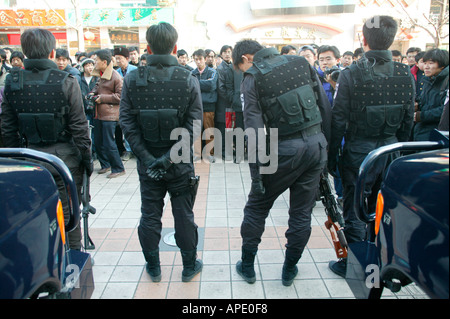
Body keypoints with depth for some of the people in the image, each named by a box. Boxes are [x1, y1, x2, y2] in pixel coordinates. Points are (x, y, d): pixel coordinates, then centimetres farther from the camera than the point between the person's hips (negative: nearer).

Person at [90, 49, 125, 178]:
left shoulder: (116, 77, -15)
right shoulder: (101, 75, 10)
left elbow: (120, 96, -15)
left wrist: (103, 98, -16)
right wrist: (93, 93, 8)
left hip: (109, 115, -9)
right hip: (98, 114, 9)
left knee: (108, 143, -5)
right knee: (98, 142, 15)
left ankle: (118, 169, 9)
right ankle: (105, 165, 32)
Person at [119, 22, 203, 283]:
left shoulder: (132, 80, -5)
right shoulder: (189, 80, -9)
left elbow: (127, 124, -8)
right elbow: (192, 126, -14)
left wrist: (148, 158, -9)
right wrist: (170, 157, -13)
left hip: (148, 163, 1)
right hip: (181, 165, -1)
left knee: (150, 216, 15)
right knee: (184, 217, 12)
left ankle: (153, 268, 31)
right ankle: (189, 266, 28)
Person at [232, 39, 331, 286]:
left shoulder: (252, 80, -5)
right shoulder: (301, 63, 8)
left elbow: (255, 130, -12)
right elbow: (325, 106, 7)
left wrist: (256, 173, -9)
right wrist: (327, 144, 13)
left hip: (285, 149, -4)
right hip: (316, 144, 5)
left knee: (257, 207, 15)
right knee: (302, 212, 15)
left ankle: (247, 266, 28)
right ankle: (290, 270, 30)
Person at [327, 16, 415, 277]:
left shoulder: (351, 74, -14)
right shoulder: (406, 75, -1)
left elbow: (339, 119, -12)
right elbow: (408, 120, 5)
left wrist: (332, 154, -3)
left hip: (359, 150, -4)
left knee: (355, 211, 8)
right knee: (380, 208, 19)